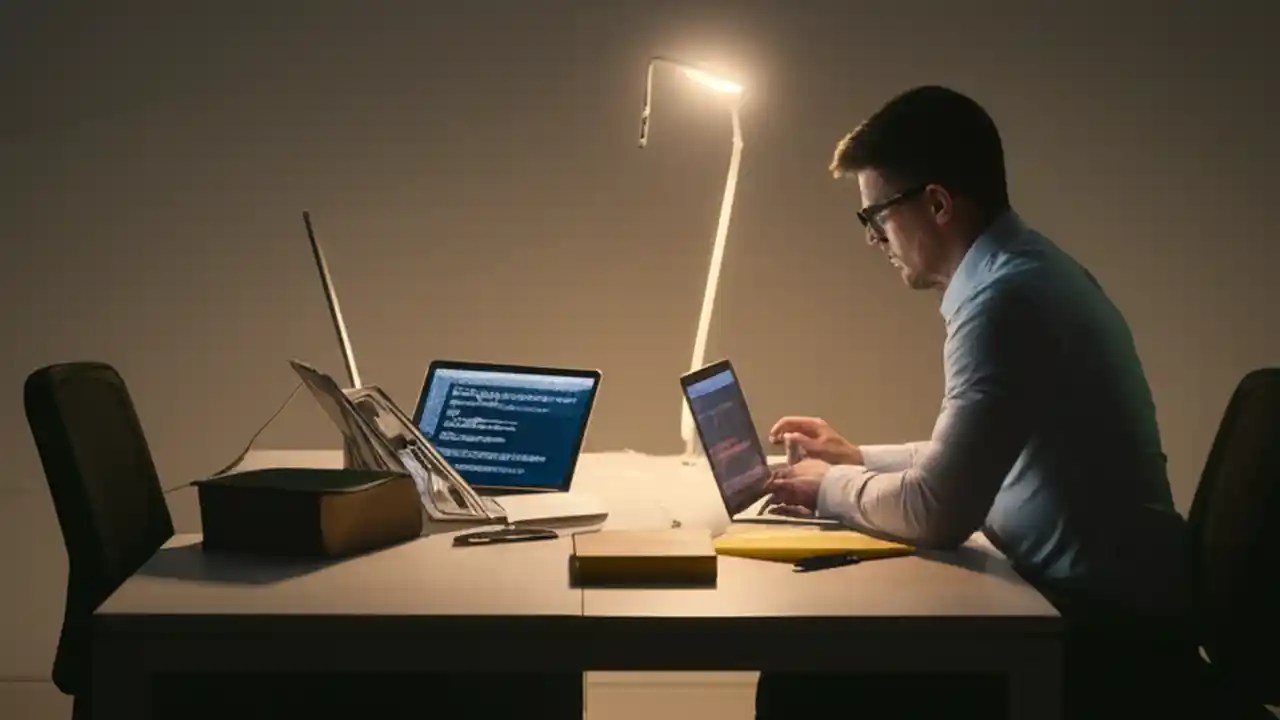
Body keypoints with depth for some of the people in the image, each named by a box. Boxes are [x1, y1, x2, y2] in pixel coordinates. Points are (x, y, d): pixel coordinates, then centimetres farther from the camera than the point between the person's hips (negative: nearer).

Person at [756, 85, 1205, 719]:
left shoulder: (1006, 296, -20)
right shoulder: (1026, 269, 13)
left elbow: (937, 510, -22)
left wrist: (830, 488, -4)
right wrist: (858, 458, 27)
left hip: (1102, 631, -10)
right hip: (1102, 603, 10)